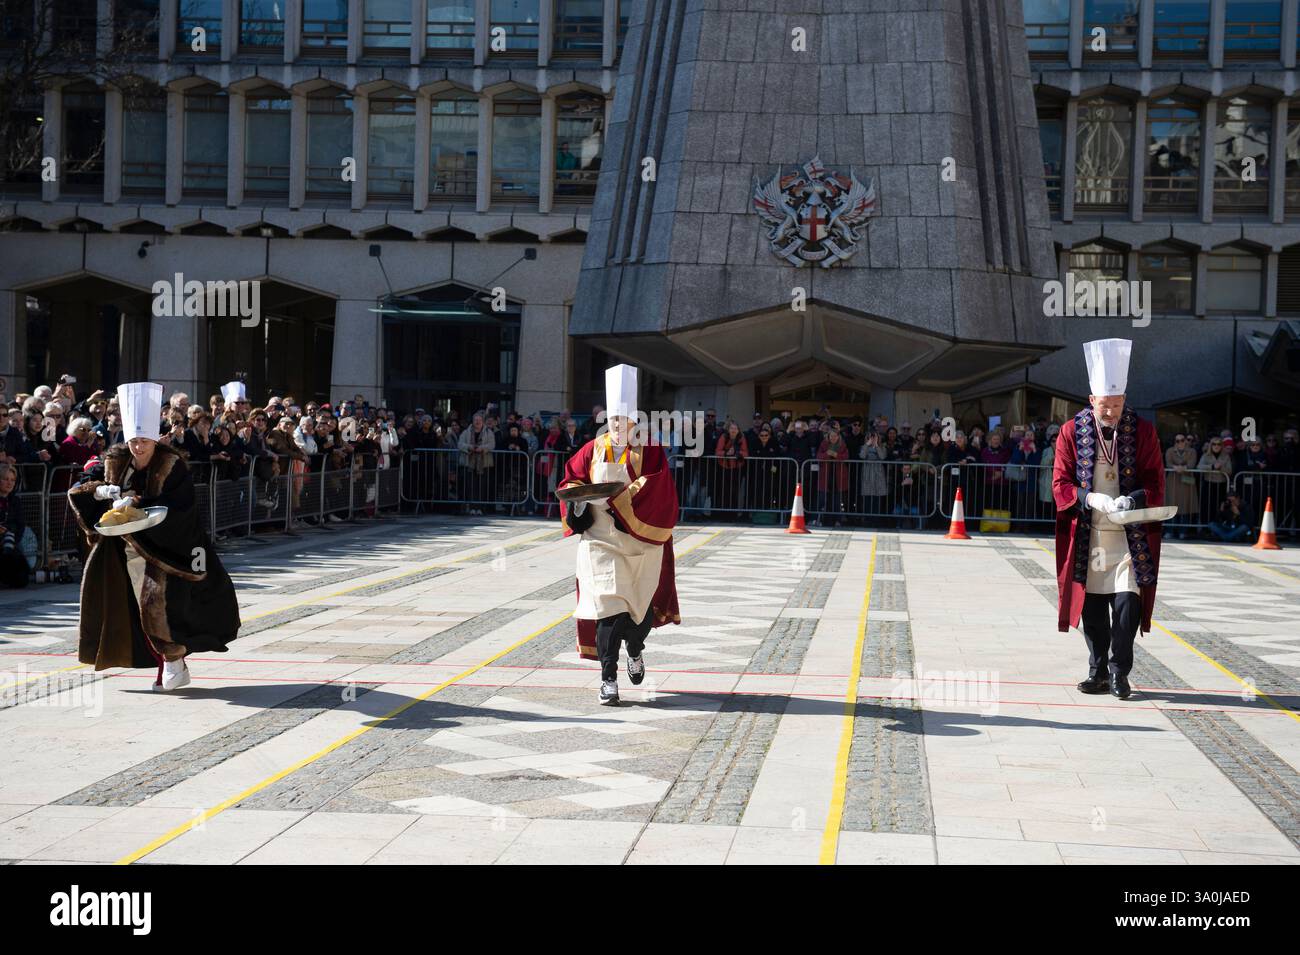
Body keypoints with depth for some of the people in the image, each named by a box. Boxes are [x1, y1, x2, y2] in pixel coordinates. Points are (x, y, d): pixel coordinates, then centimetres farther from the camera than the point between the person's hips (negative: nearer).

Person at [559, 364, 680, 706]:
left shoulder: (650, 452, -2)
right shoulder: (593, 450, 5)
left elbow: (658, 490, -14)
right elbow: (570, 480, 10)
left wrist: (615, 497, -22)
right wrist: (578, 499, -12)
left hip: (642, 543, 0)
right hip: (601, 541, 0)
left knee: (642, 605, 8)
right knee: (608, 609, -9)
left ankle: (635, 651, 41)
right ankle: (608, 679, -3)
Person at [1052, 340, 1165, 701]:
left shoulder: (1143, 431, 0)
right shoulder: (1071, 432, -1)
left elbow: (1155, 482, 0)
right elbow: (1060, 483, -1)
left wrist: (1133, 499, -21)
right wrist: (1091, 498, -20)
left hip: (1130, 536, -1)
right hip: (1087, 535, 1)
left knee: (1127, 601, -9)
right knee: (1092, 606, 5)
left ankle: (1119, 671, 5)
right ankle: (1099, 672, 17)